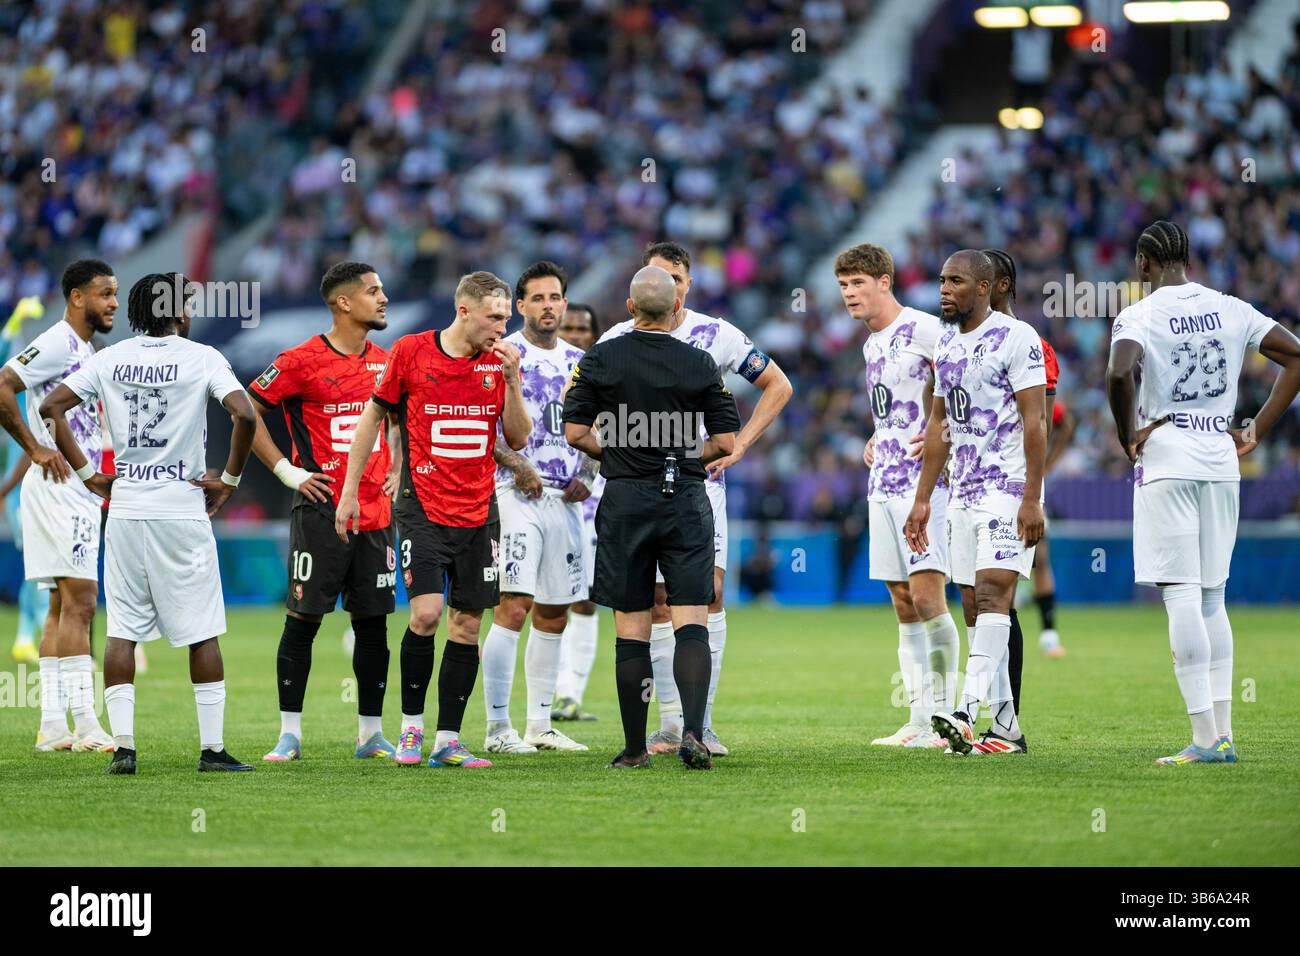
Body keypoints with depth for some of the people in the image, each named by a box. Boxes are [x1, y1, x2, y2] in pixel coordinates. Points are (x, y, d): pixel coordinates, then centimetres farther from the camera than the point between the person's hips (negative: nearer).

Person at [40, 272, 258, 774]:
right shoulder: (201, 357, -5)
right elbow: (244, 415, -17)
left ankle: (123, 747, 0)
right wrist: (230, 479, -5)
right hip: (182, 507, -3)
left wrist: (87, 474, 6)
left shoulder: (110, 359, 6)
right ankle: (212, 748, 3)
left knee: (122, 631, 7)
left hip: (124, 507, 3)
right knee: (202, 632, 4)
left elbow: (51, 407, 3)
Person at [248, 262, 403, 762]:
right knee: (304, 618, -3)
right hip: (321, 510, -5)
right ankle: (290, 734, 3)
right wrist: (288, 471, -8)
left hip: (376, 514, 6)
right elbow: (246, 412, -5)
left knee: (373, 620, 6)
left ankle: (371, 734, 13)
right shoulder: (301, 361, -8)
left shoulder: (384, 362, 11)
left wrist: (395, 472, 14)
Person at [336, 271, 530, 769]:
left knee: (467, 624, 3)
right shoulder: (411, 352, -4)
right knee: (426, 612, -15)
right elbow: (373, 417, 6)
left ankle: (447, 741, 10)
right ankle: (411, 725, 3)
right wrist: (349, 491, 6)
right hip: (422, 507, -4)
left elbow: (518, 439, 5)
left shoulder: (499, 362, 4)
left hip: (478, 513, 4)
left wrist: (511, 379, -9)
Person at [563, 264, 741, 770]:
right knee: (692, 623, -2)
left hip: (625, 501, 0)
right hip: (687, 501, 0)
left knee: (631, 629, 5)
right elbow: (725, 442, -1)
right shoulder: (701, 363, -1)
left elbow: (575, 431, -4)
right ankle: (692, 732, -20)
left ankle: (635, 748, 7)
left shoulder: (600, 359, -1)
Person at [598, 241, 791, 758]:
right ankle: (671, 722, 6)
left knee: (709, 595, -9)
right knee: (657, 603, 0)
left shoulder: (717, 335, 2)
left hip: (701, 480, 0)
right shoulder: (619, 340, 2)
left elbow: (777, 386, 10)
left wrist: (738, 447, 2)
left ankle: (702, 721, -5)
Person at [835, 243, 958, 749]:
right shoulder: (871, 344, 19)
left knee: (926, 596, -15)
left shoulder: (923, 329, -8)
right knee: (904, 605, 6)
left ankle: (945, 714, -8)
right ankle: (919, 722, 8)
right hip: (882, 484, 8)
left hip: (922, 480, -8)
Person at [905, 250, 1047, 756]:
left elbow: (1034, 422, -14)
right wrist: (922, 498, 18)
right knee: (974, 607, 5)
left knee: (992, 592, -18)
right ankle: (1006, 728, 9)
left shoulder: (1015, 338, -10)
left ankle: (969, 710, -29)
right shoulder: (946, 344, 15)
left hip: (1009, 487, -8)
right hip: (963, 491, 8)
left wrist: (1032, 499, -19)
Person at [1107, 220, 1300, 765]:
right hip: (1221, 462, 5)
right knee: (1211, 598, 14)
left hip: (1166, 461, -5)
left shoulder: (1139, 316, -8)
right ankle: (1223, 734, 11)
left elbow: (1120, 374, -26)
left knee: (1181, 597, -6)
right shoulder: (1231, 310, 9)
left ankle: (1205, 736, -12)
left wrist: (1128, 434, -10)